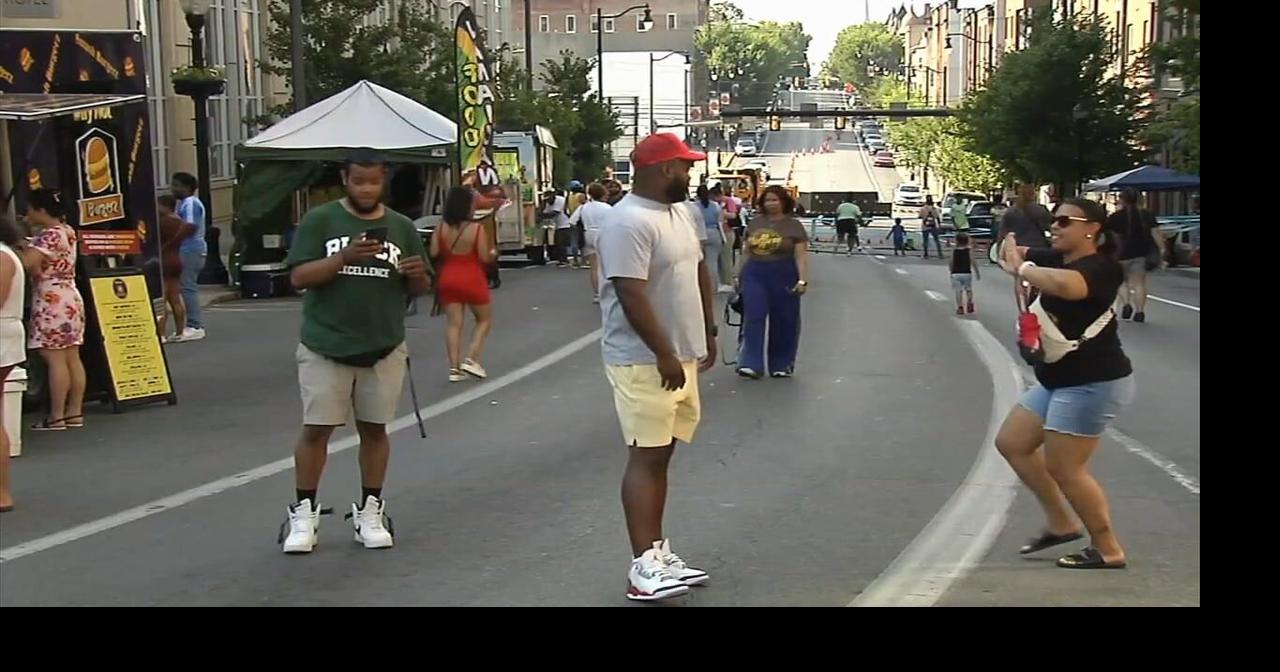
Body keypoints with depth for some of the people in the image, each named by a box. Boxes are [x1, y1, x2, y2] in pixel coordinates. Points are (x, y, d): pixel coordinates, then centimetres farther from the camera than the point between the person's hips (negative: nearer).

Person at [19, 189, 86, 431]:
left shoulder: (48, 235, -15)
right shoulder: (67, 231, 13)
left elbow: (24, 263, -24)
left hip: (52, 302, -9)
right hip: (70, 298, 9)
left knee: (55, 359, -7)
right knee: (72, 358, 8)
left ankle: (56, 417, -5)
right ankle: (75, 412, 12)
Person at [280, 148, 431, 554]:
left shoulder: (401, 227, 8)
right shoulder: (319, 221, -1)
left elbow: (420, 289, 12)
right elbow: (299, 277, -9)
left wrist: (417, 275, -13)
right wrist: (345, 257, -22)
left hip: (384, 347, 3)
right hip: (325, 346, -2)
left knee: (374, 428, 8)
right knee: (316, 428, 0)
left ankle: (370, 512, 18)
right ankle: (303, 514, 9)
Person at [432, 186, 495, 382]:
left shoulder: (442, 227, -3)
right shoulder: (476, 228, -14)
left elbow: (434, 253, -4)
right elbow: (484, 258, -13)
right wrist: (493, 253, 8)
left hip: (447, 279, 4)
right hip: (472, 280, -4)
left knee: (454, 323, 6)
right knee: (485, 319, 14)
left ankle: (454, 368, 0)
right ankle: (471, 359, 1)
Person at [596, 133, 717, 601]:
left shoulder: (683, 212, 12)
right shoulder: (629, 223, -19)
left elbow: (698, 272, 21)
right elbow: (631, 296, -24)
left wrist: (707, 332, 21)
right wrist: (664, 356, -24)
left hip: (681, 356, 9)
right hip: (644, 360, -9)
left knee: (661, 455, 13)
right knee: (646, 457, -8)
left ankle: (657, 551, 20)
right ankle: (643, 565, -6)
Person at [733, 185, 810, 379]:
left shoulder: (794, 226, -3)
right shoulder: (754, 223, 9)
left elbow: (801, 256, -8)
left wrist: (802, 280, -17)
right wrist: (737, 274, 14)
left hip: (783, 277, -3)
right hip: (754, 275, 3)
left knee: (783, 322, 6)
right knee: (753, 319, -5)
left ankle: (781, 365, 18)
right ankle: (751, 364, -7)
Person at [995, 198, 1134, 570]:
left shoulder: (1100, 268, -21)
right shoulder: (1057, 260, 6)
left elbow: (1065, 285, -45)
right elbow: (1009, 251, 11)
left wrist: (1022, 269, -27)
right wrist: (1012, 254, -14)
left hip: (1093, 384, -10)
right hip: (1058, 380, 10)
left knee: (1064, 469, -4)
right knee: (1011, 443, 15)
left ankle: (1108, 550, 12)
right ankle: (1062, 523, 25)